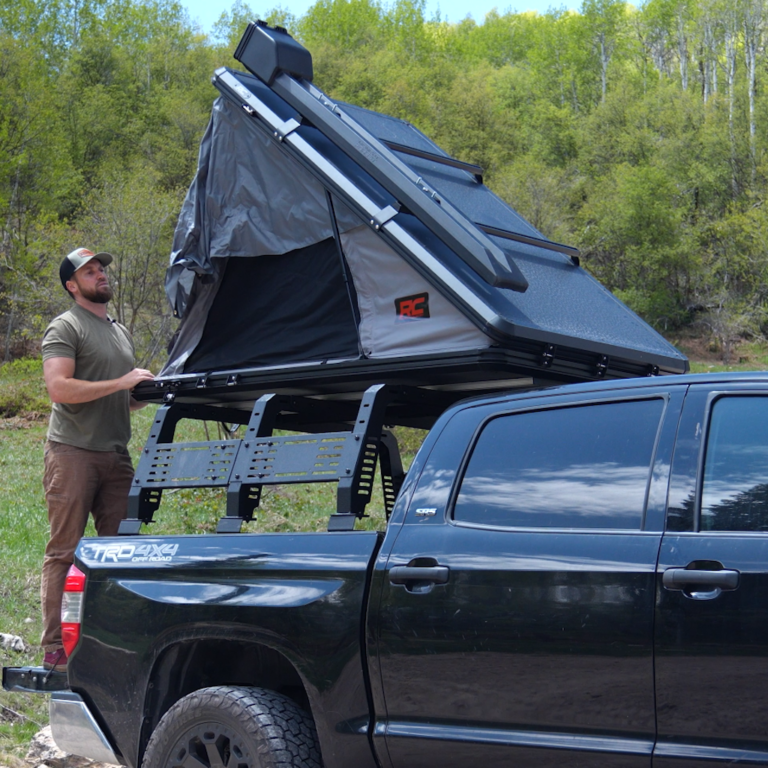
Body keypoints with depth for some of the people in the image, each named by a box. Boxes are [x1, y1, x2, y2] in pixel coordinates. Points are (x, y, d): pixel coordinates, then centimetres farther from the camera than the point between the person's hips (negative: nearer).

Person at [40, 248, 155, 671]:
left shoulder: (121, 332, 23)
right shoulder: (64, 327, -2)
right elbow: (60, 388, -16)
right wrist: (121, 383, -15)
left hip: (116, 455, 7)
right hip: (73, 452, -7)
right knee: (64, 552, -5)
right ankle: (55, 649, -1)